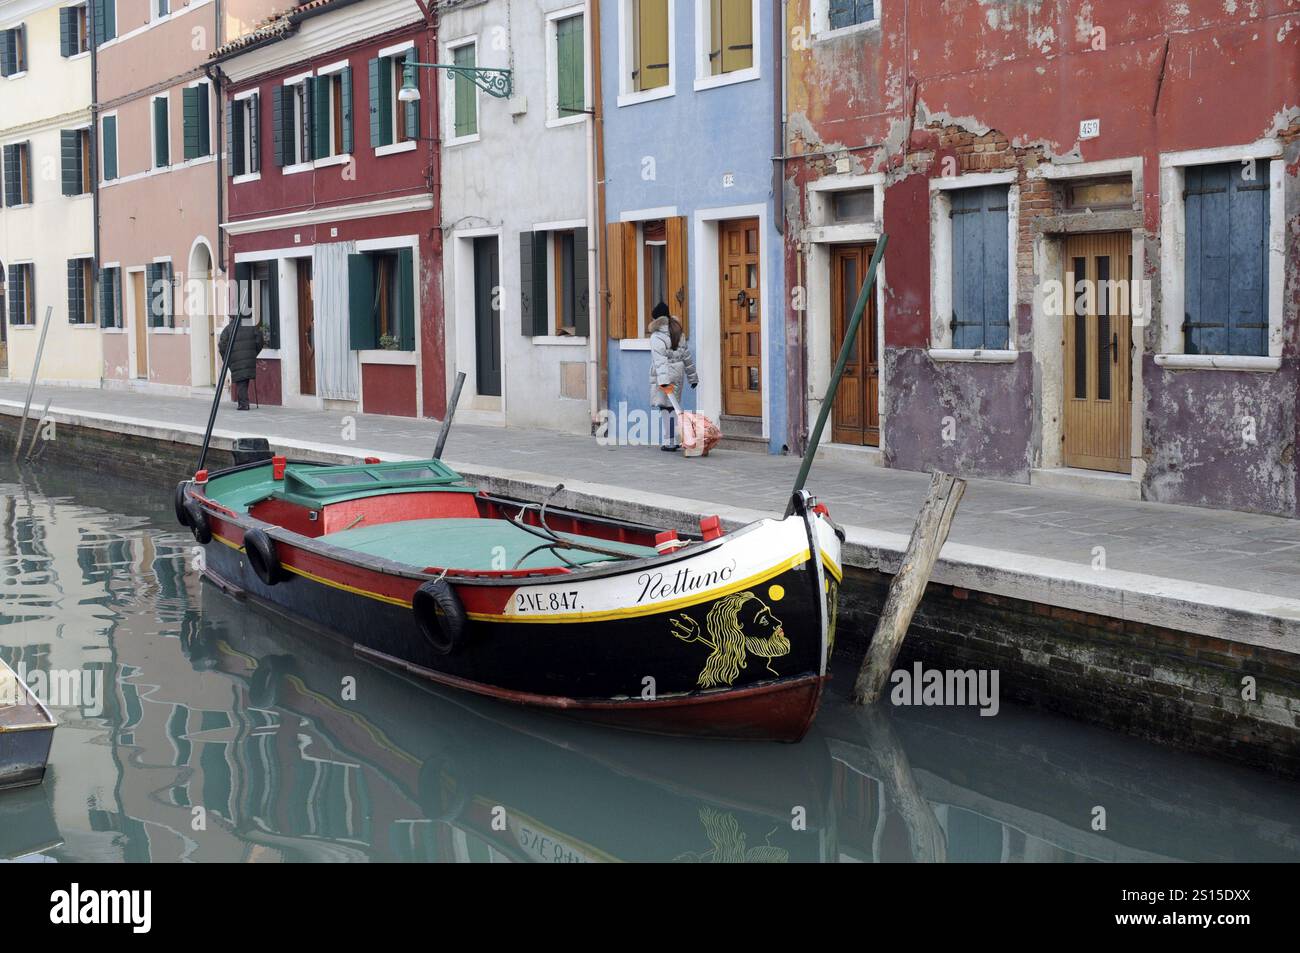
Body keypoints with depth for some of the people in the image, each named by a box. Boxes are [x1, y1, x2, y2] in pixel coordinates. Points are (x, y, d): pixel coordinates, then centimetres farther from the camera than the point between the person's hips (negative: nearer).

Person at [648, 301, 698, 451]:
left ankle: (668, 442, -5)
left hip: (662, 378, -7)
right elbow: (687, 357, 16)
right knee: (673, 407, 12)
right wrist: (693, 377, 21)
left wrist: (663, 381, -27)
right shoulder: (679, 335, 13)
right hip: (678, 375, 7)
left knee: (666, 408, -4)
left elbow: (660, 361, -20)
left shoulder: (656, 338, -10)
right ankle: (676, 441, 12)